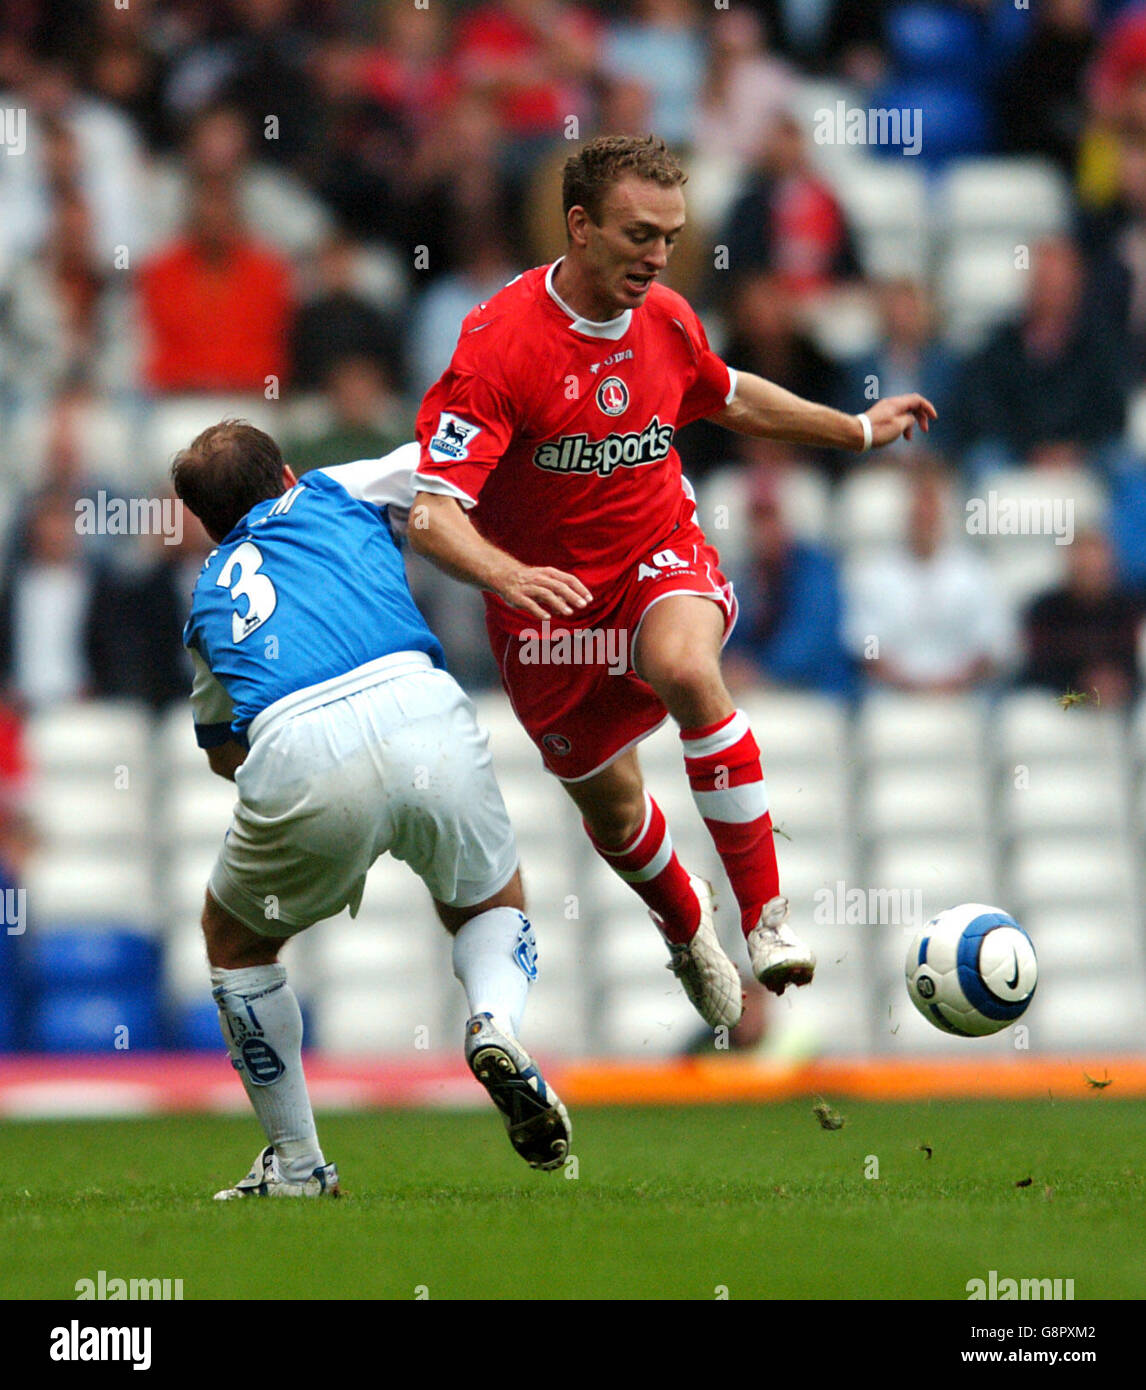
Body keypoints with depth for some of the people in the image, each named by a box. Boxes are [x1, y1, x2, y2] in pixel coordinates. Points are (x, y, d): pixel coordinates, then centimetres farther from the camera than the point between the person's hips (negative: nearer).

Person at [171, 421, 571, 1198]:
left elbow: (222, 753, 41)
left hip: (295, 763, 0)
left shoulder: (210, 598, 33)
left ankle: (296, 1163, 26)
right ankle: (497, 1024, -6)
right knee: (492, 907, 28)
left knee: (236, 939, 29)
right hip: (424, 716, 0)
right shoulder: (338, 493, 28)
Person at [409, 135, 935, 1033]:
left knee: (686, 668, -33)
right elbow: (431, 510, -29)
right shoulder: (500, 344, -23)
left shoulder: (667, 320, -5)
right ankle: (686, 924, 48)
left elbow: (728, 396, 20)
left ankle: (767, 916, -27)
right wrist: (506, 576, -48)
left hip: (661, 560, 1)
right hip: (547, 594, -1)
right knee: (609, 805, 12)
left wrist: (858, 430, 28)